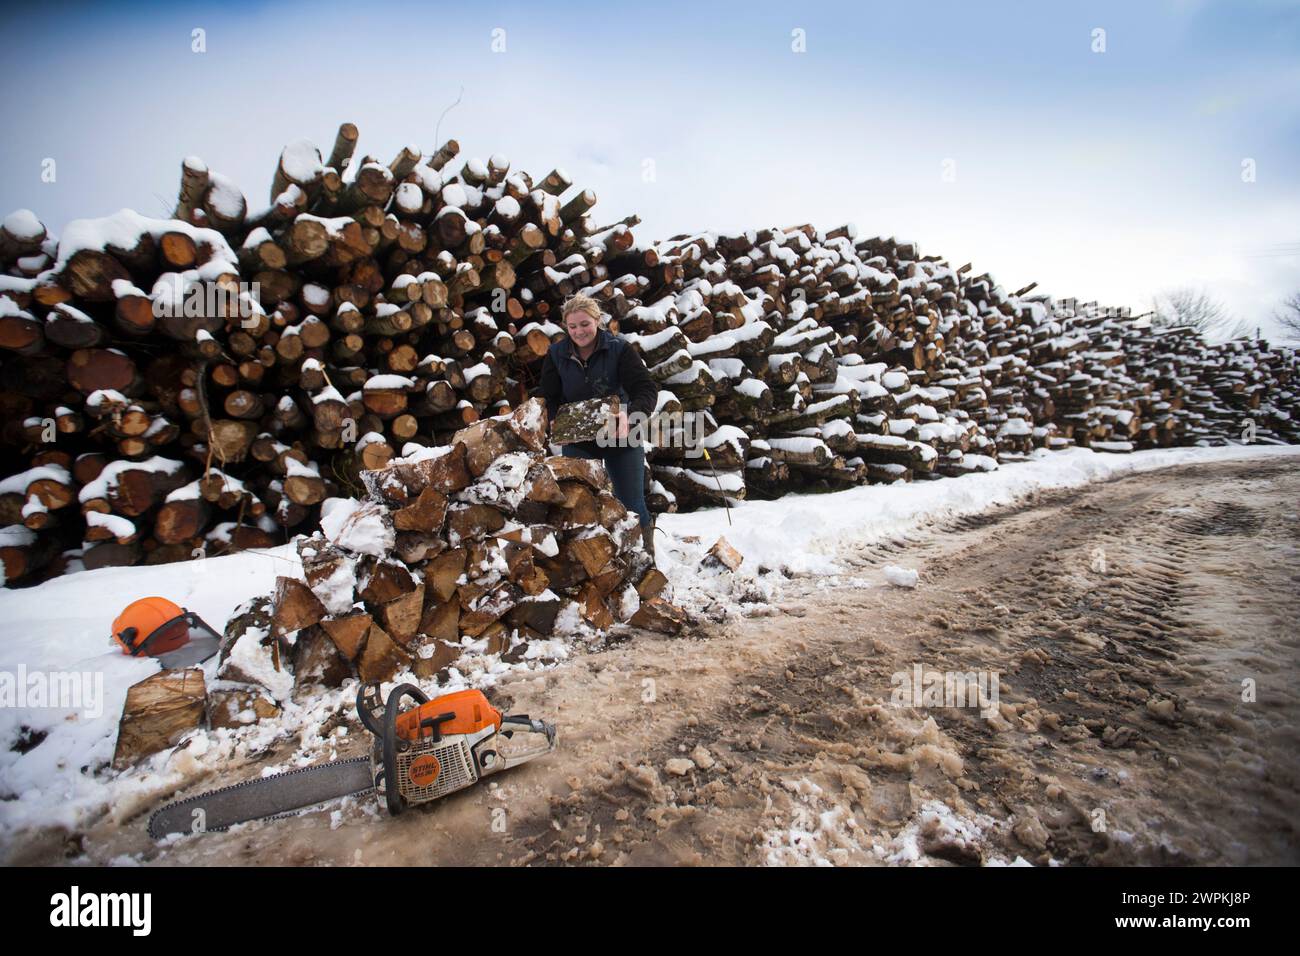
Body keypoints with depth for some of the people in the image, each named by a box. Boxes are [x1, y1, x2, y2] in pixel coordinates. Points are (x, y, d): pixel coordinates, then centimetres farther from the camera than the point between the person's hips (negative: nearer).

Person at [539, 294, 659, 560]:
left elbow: (647, 389, -20)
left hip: (620, 438, -1)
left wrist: (631, 416, -40)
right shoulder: (556, 355, -5)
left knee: (632, 505, 6)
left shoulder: (618, 348, -13)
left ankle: (646, 556, 31)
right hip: (577, 441, 2)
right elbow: (549, 399, -1)